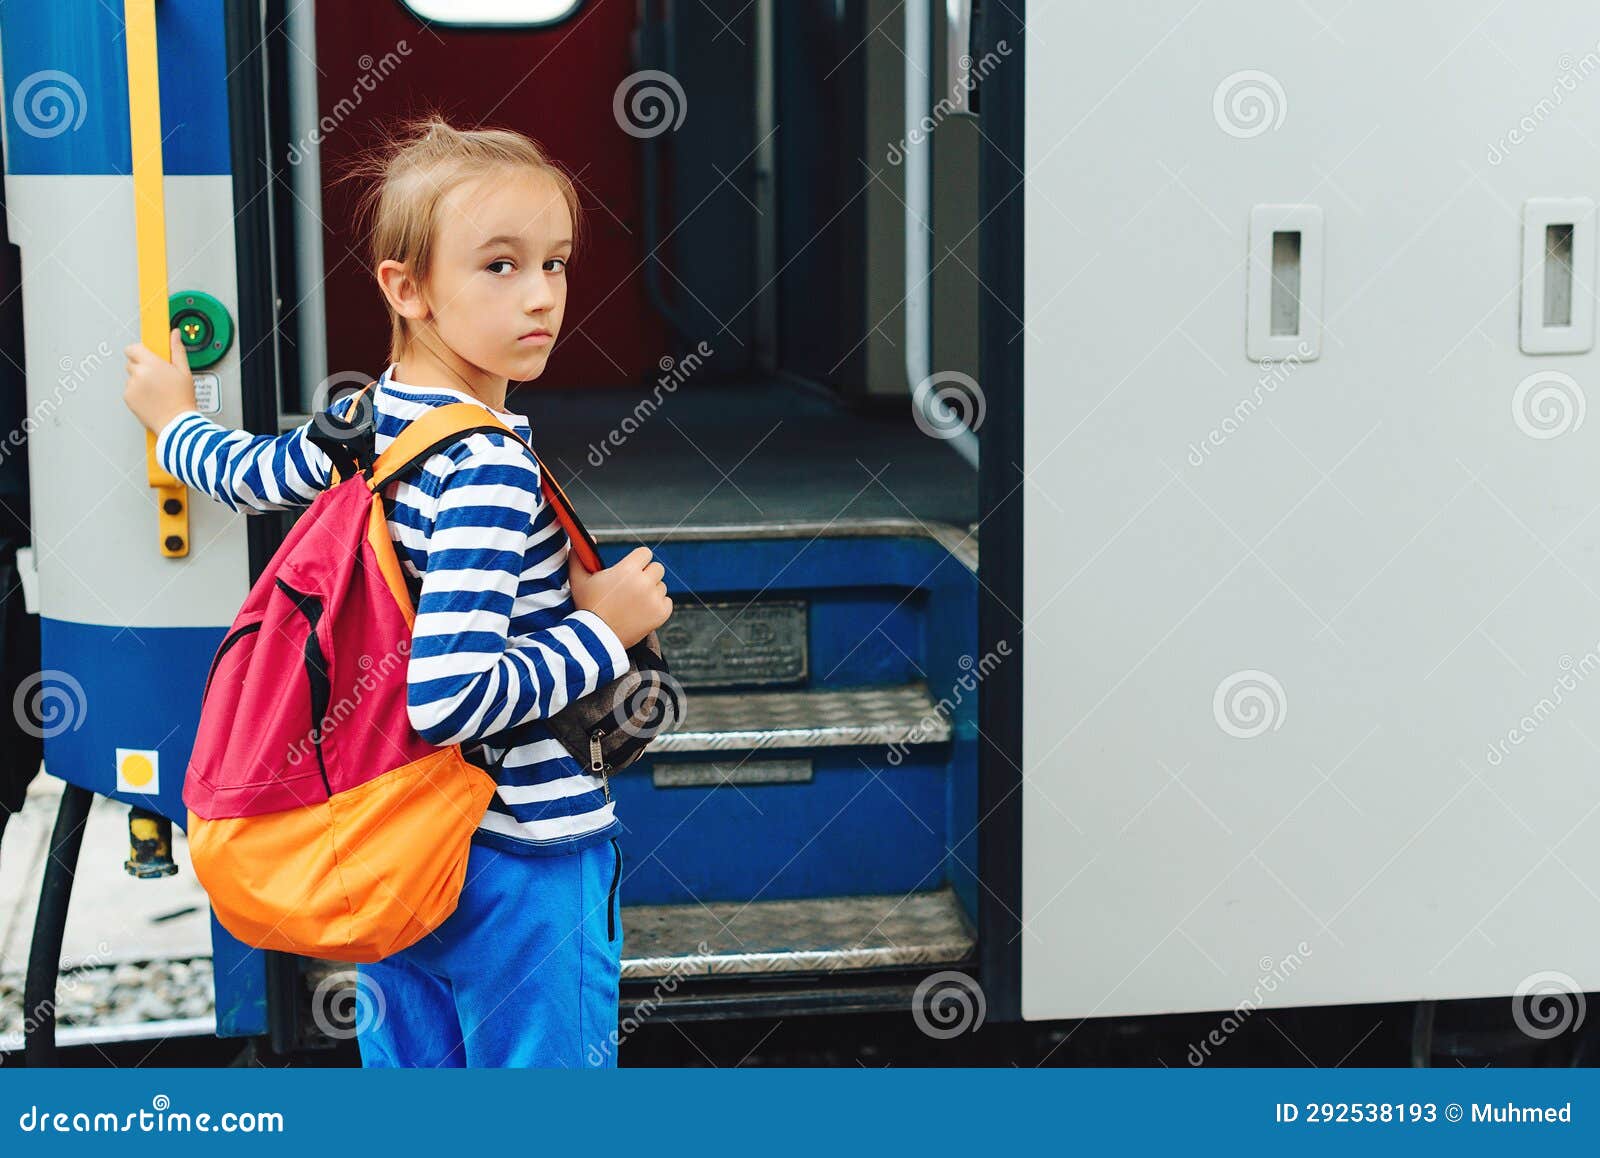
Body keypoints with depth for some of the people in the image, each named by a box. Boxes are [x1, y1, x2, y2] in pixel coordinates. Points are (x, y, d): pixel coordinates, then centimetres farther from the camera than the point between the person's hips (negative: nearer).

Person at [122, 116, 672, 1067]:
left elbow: (244, 471, 21)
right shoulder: (491, 471, -25)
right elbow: (447, 696, -30)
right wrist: (604, 629, -18)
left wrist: (177, 422, 43)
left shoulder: (366, 425, 1)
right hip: (524, 859, -8)